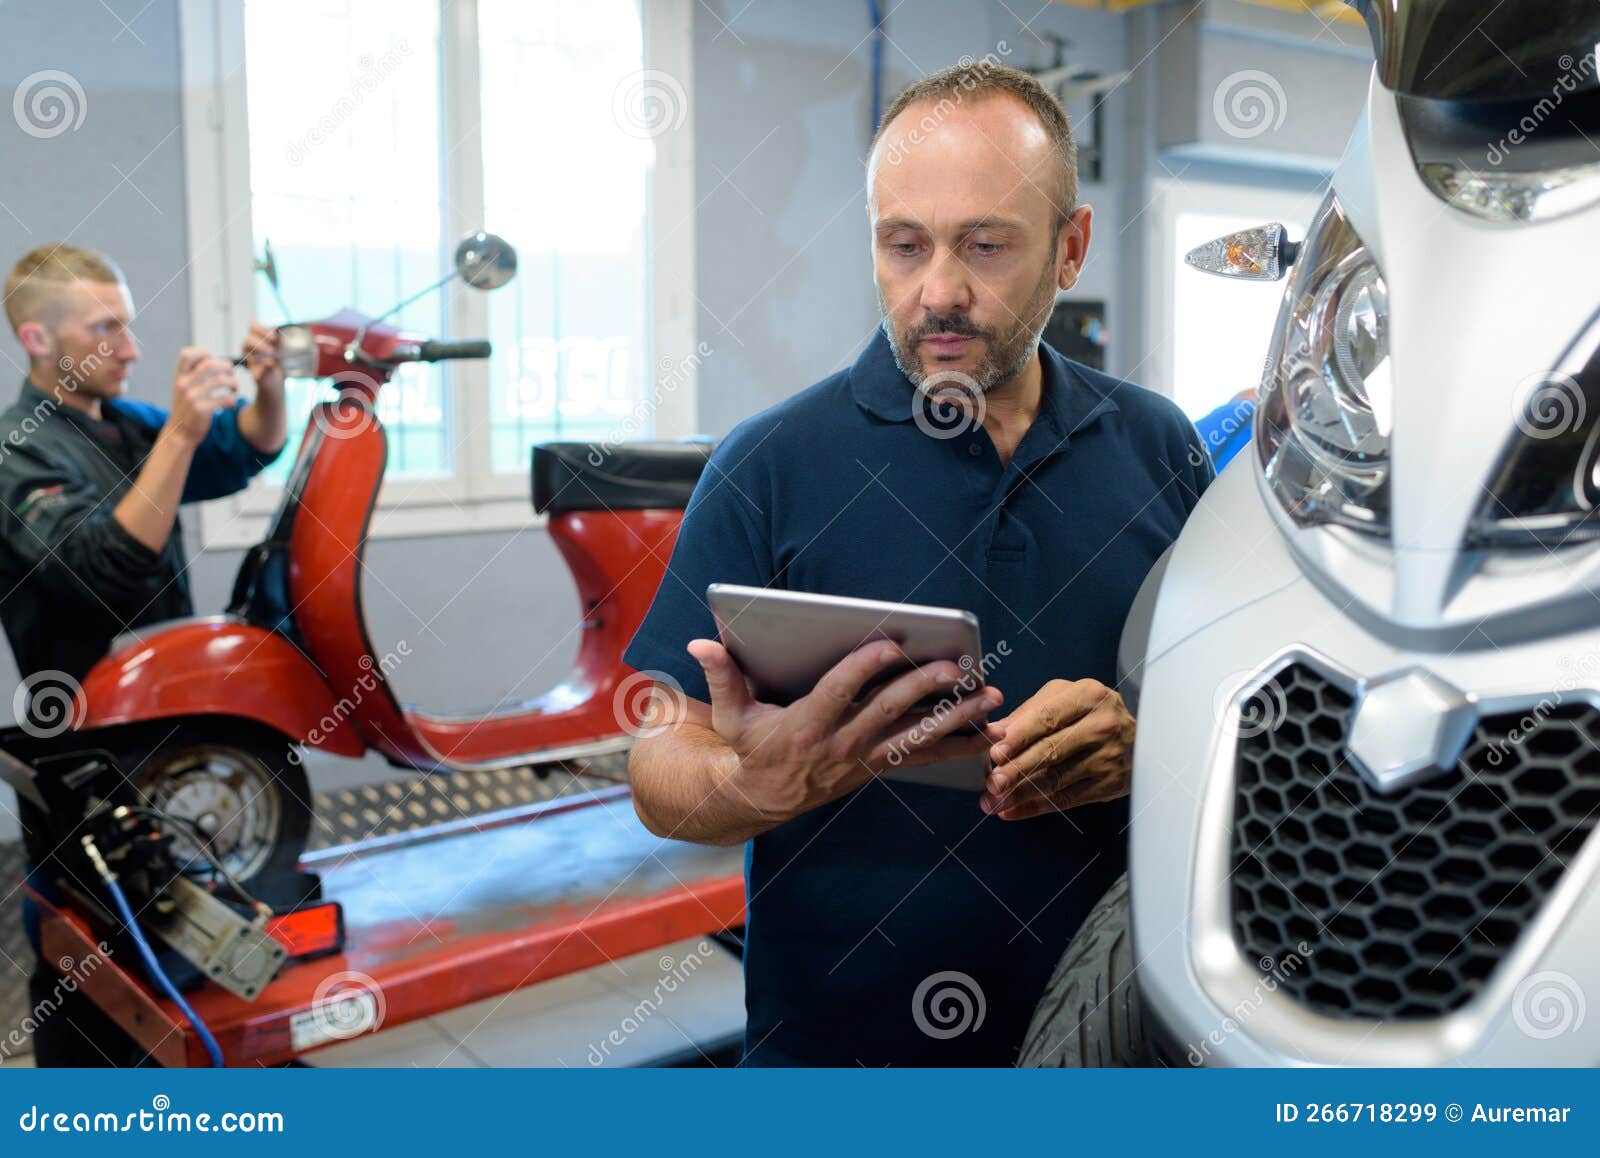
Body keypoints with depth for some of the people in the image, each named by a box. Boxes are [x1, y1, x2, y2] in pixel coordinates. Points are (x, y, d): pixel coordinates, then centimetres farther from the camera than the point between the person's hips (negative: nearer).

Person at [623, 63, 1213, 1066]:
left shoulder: (1161, 449, 4)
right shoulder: (771, 467, -6)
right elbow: (662, 777, -6)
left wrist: (1141, 743, -12)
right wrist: (764, 784, -26)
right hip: (835, 1040, -3)